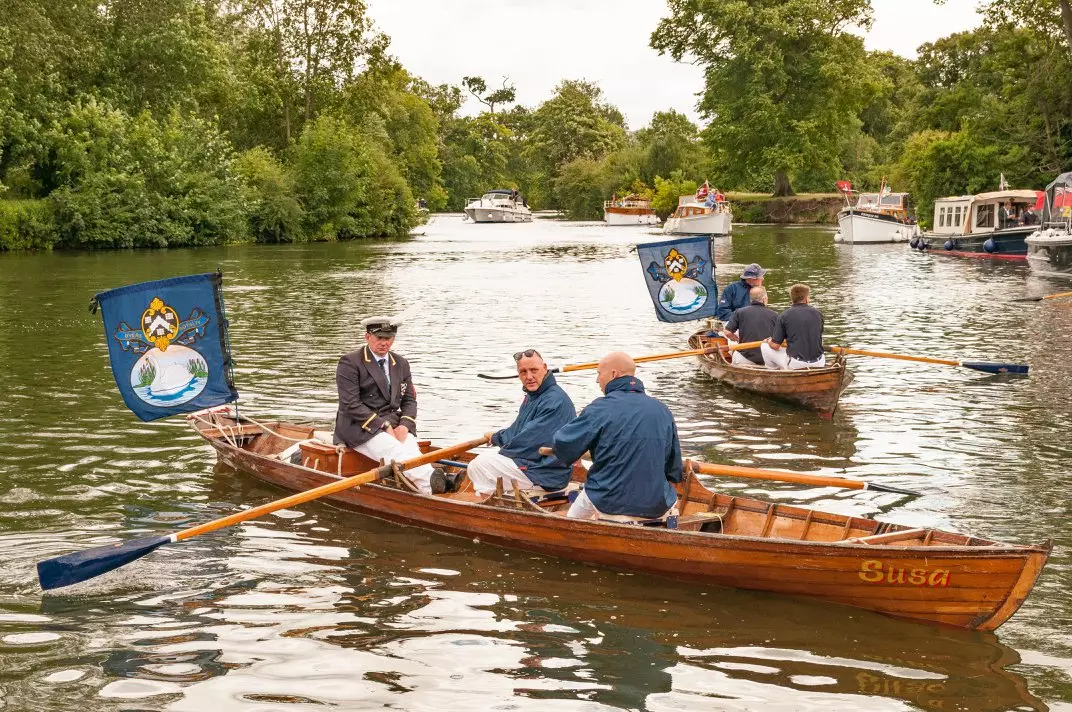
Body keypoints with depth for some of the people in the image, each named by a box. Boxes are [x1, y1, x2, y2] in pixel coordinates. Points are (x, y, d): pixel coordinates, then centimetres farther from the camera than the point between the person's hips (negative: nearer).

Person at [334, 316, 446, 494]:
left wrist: (404, 426, -7)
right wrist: (384, 426, -17)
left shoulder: (401, 364, 17)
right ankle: (434, 481, -58)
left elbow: (409, 400, 15)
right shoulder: (349, 363, -4)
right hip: (360, 429, -5)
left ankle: (431, 493, -53)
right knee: (396, 452, -34)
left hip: (394, 424, 5)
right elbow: (351, 405, -11)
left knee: (412, 449, -28)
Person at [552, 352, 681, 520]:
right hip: (657, 507, 3)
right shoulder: (662, 410, 1)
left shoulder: (601, 408, -13)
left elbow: (562, 446, -8)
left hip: (609, 504, -3)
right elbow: (674, 472, 6)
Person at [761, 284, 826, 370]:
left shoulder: (784, 316, -7)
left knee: (765, 347, 14)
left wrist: (768, 341, 19)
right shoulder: (818, 313, 4)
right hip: (819, 364, 4)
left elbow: (775, 345, -6)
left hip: (796, 364, -4)